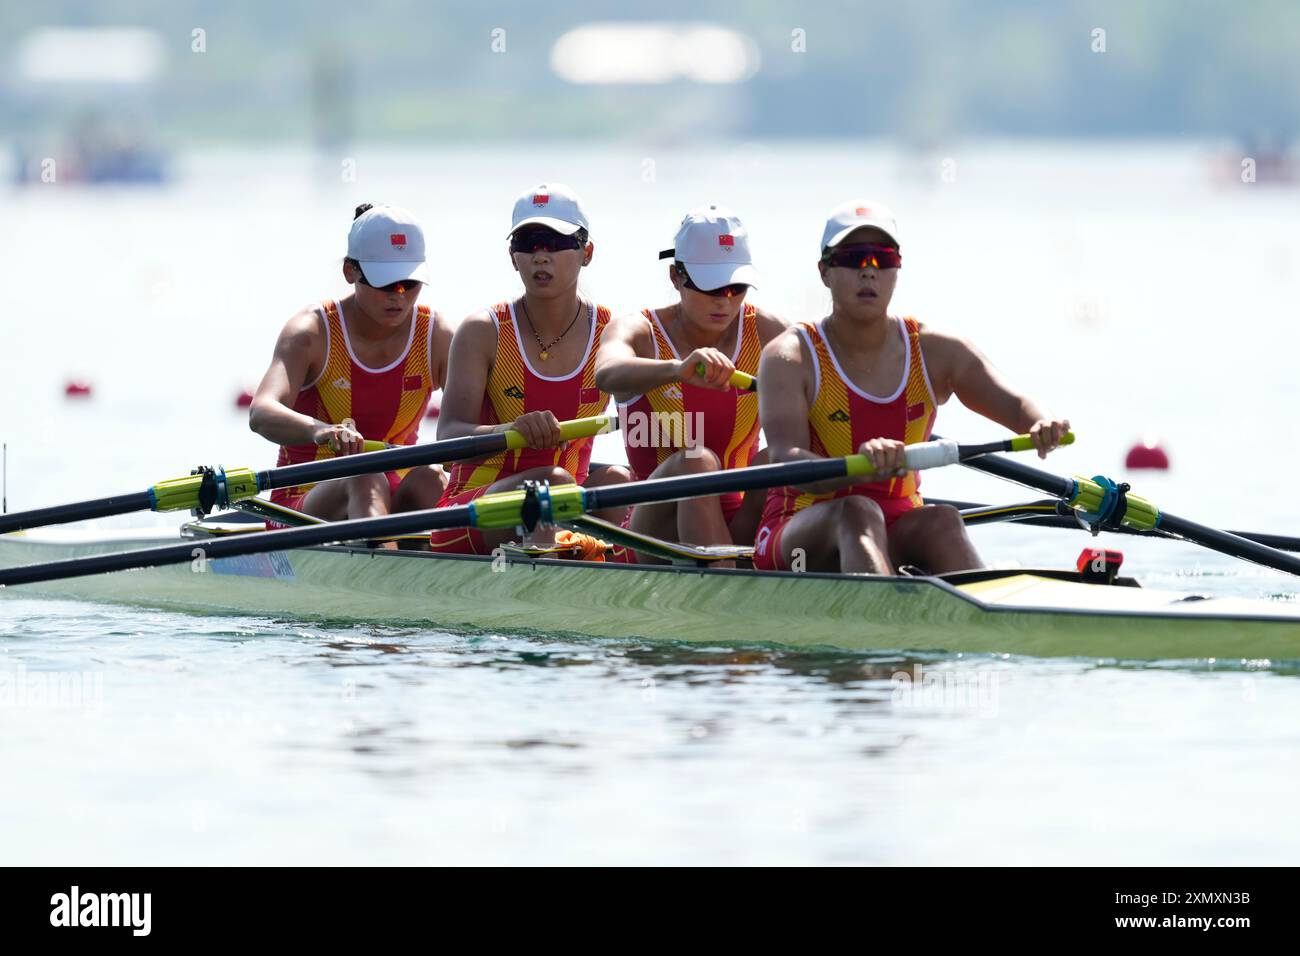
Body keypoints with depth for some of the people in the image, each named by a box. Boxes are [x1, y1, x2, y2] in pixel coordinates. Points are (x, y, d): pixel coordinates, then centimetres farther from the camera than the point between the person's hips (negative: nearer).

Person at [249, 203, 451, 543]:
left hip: (396, 503, 4)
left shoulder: (436, 336, 0)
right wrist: (319, 430, -51)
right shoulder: (313, 331, -10)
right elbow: (261, 414, -28)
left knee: (428, 478, -30)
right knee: (365, 479, -36)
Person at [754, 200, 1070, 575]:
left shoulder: (935, 352, 5)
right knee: (858, 512, -35)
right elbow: (787, 461, -24)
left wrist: (1042, 423, -33)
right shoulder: (790, 357, -8)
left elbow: (1015, 405, -6)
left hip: (897, 534, 4)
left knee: (940, 521, -29)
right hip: (801, 530, -4)